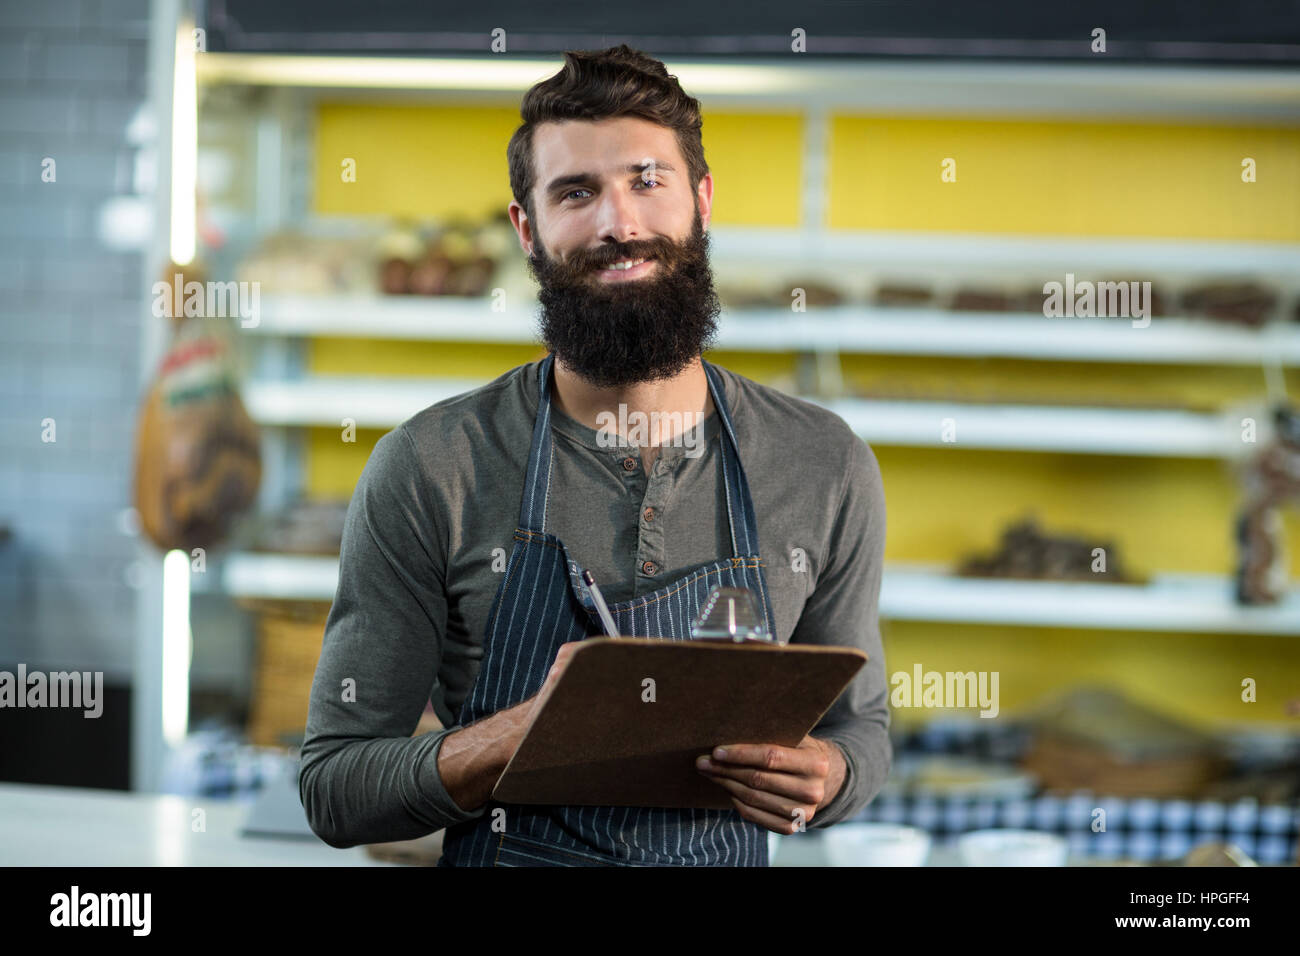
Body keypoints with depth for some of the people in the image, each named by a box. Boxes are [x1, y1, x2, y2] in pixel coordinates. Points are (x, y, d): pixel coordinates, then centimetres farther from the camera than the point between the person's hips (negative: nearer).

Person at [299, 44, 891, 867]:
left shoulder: (827, 468, 3)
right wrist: (527, 730, -17)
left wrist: (820, 774, -6)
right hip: (508, 856, -2)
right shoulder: (429, 470, -4)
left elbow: (860, 722, 15)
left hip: (727, 855, 3)